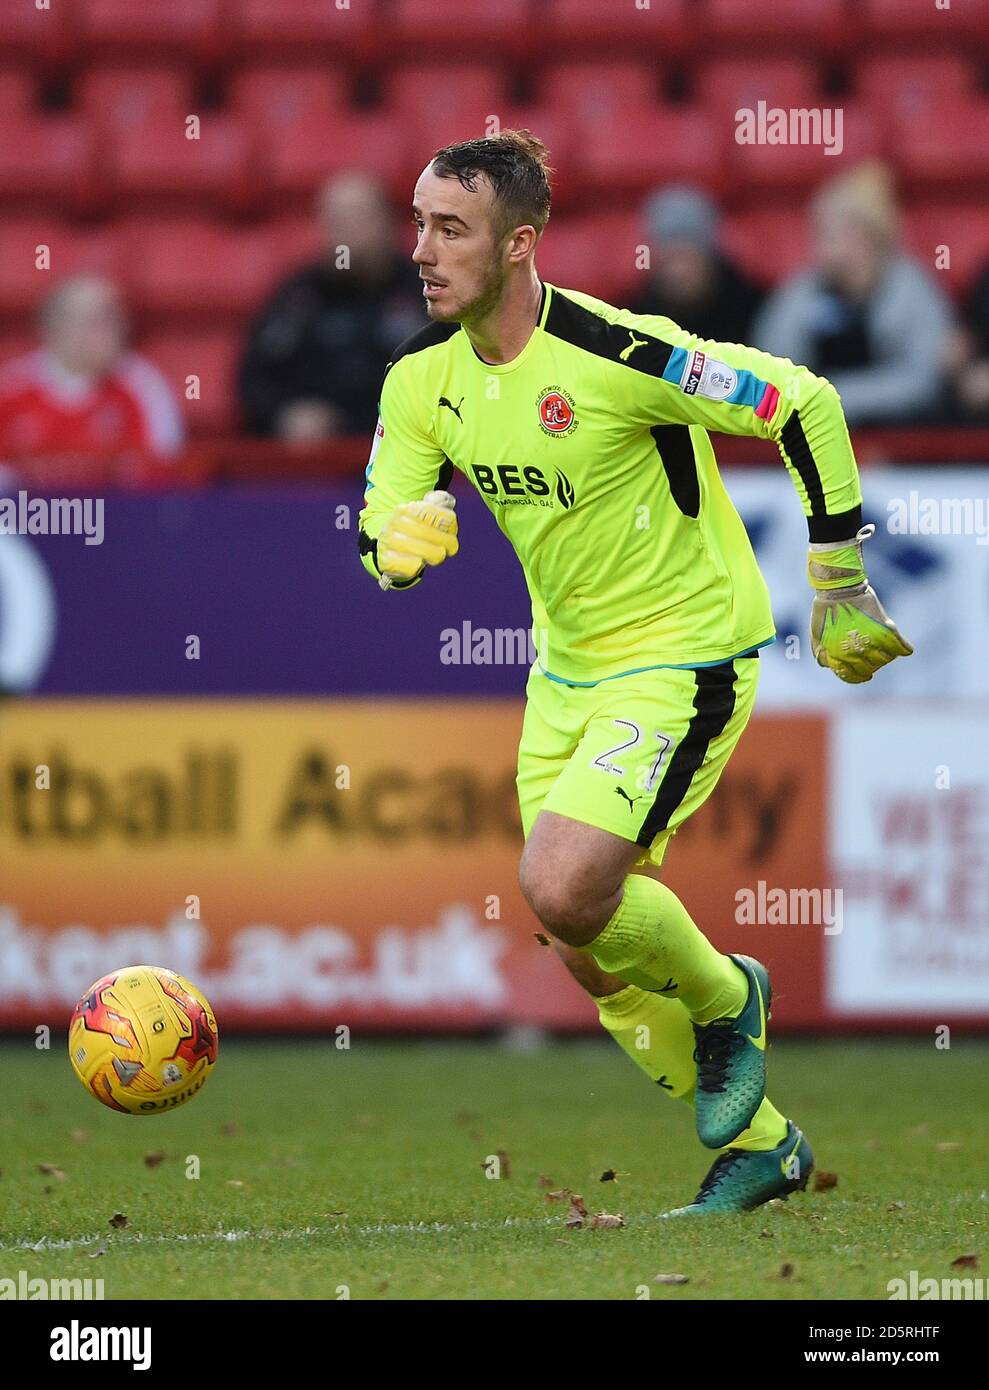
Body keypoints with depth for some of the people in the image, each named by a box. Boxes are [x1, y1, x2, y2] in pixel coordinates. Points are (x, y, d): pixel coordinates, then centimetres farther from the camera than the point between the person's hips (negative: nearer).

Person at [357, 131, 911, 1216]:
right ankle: (757, 1144, 28)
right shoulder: (423, 375, -5)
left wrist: (839, 587, -11)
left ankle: (724, 998, 7)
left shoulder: (614, 355, -25)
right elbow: (379, 535, -1)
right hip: (567, 669, 7)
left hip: (684, 659, -7)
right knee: (593, 957, 8)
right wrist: (398, 543, -27)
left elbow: (804, 404, -18)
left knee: (562, 888, -24)